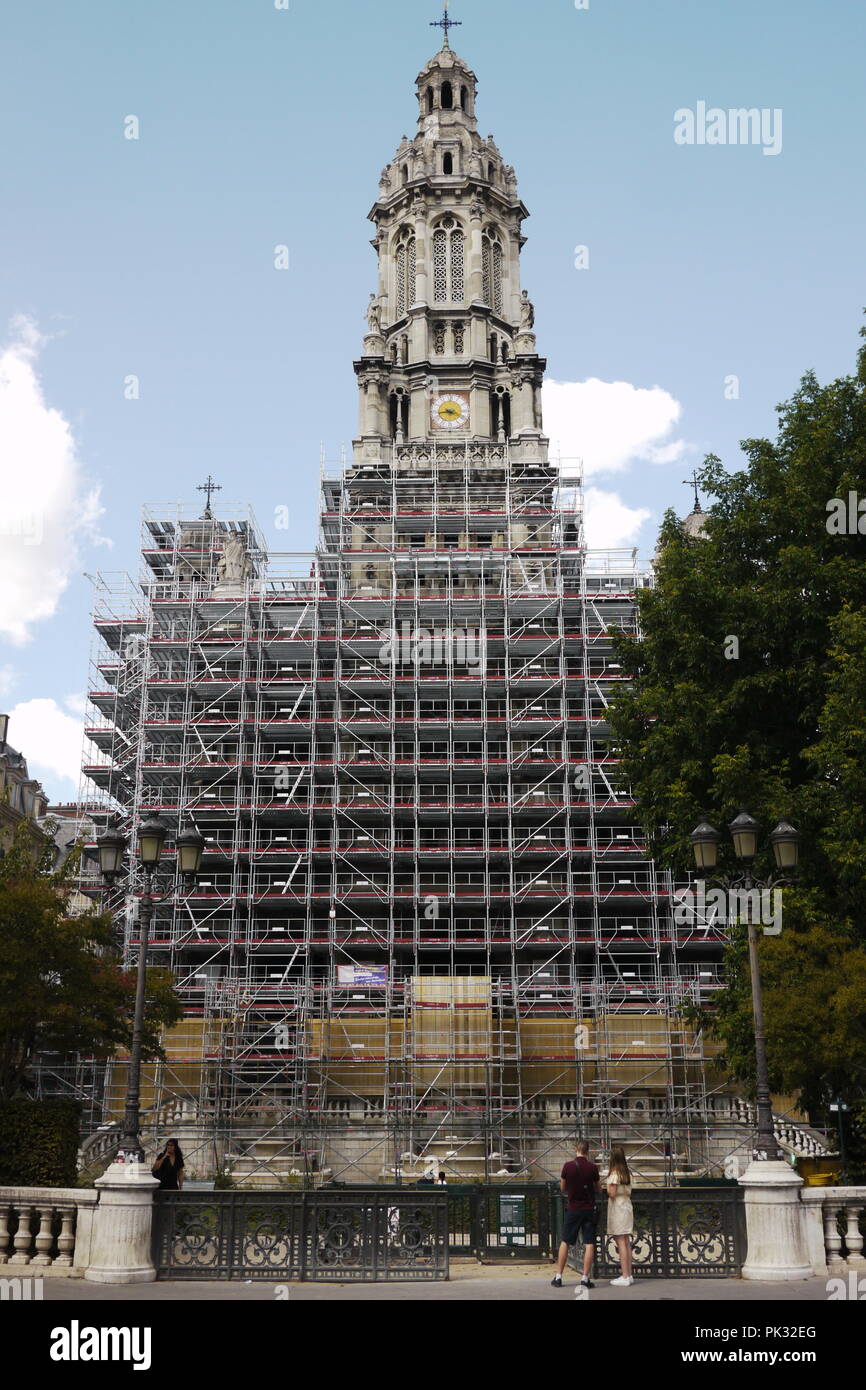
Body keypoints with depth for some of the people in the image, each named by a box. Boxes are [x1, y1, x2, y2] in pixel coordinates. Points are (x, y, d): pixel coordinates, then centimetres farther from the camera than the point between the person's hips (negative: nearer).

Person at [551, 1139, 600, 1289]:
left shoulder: (568, 1166, -7)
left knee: (565, 1242, 10)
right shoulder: (592, 1167, -7)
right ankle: (585, 1278, -3)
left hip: (572, 1209, 1)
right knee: (589, 1244, 2)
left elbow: (562, 1188, 5)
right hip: (588, 1209, -1)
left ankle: (558, 1277, 11)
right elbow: (597, 1189, 6)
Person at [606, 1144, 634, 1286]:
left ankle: (625, 1277, -6)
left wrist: (608, 1189, 2)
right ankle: (629, 1275, 11)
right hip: (627, 1206, 7)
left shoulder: (614, 1173, -13)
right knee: (627, 1242, 10)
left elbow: (612, 1194, -16)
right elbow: (628, 1192, 12)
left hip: (617, 1207, -7)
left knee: (621, 1242, -6)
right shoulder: (627, 1173, 9)